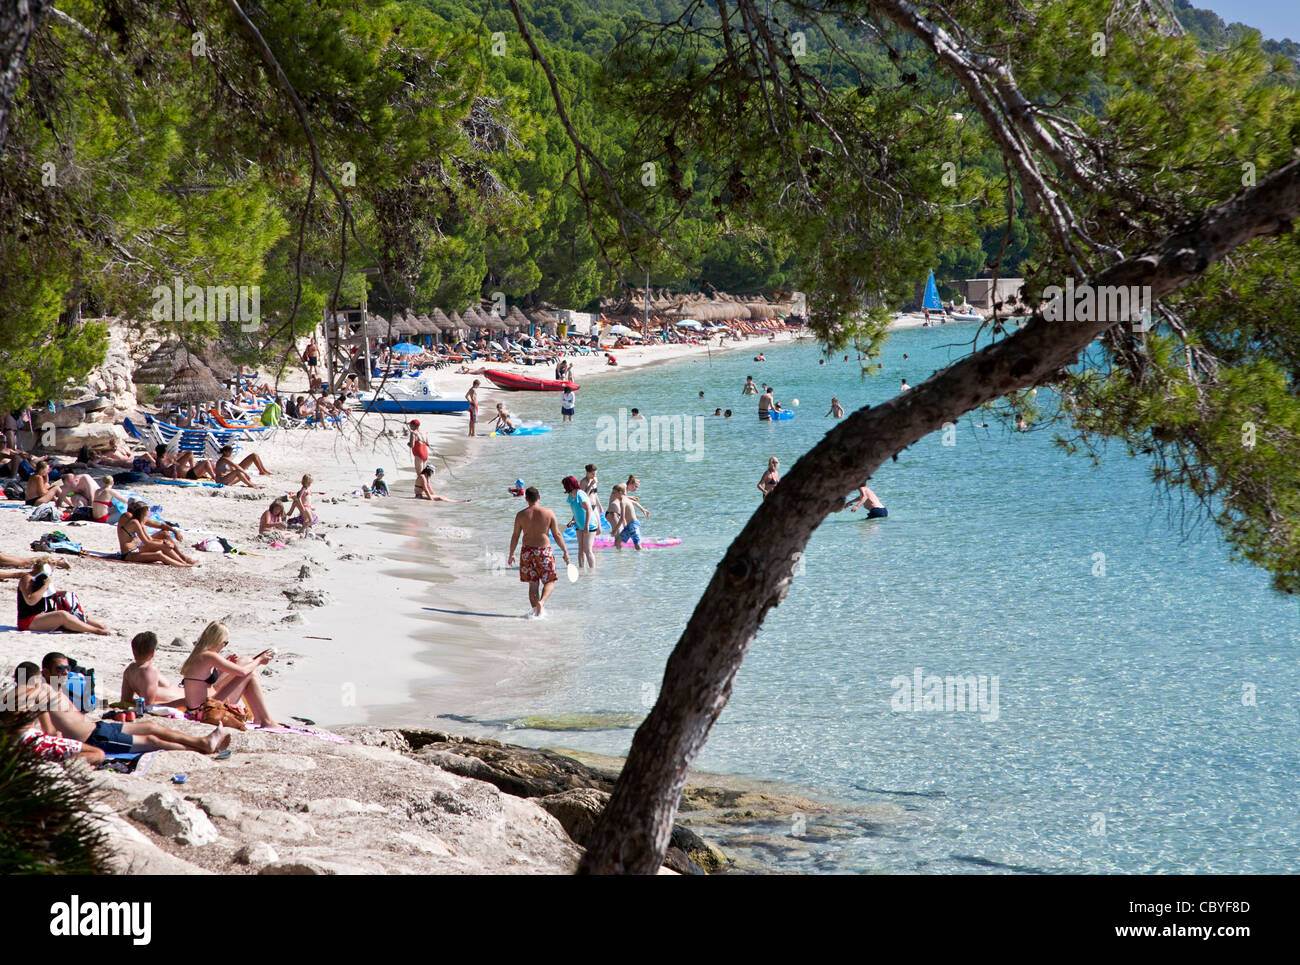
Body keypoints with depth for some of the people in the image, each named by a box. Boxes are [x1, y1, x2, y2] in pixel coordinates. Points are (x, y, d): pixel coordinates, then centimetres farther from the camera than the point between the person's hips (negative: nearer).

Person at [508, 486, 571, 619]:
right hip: (544, 551, -2)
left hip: (527, 552, 2)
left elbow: (515, 536, 3)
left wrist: (511, 554, 15)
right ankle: (541, 602, -18)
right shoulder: (549, 513, -5)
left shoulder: (521, 515, -2)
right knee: (549, 582, 8)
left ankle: (535, 610, 11)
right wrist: (565, 552, 7)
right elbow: (557, 535, -3)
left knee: (533, 584, 11)